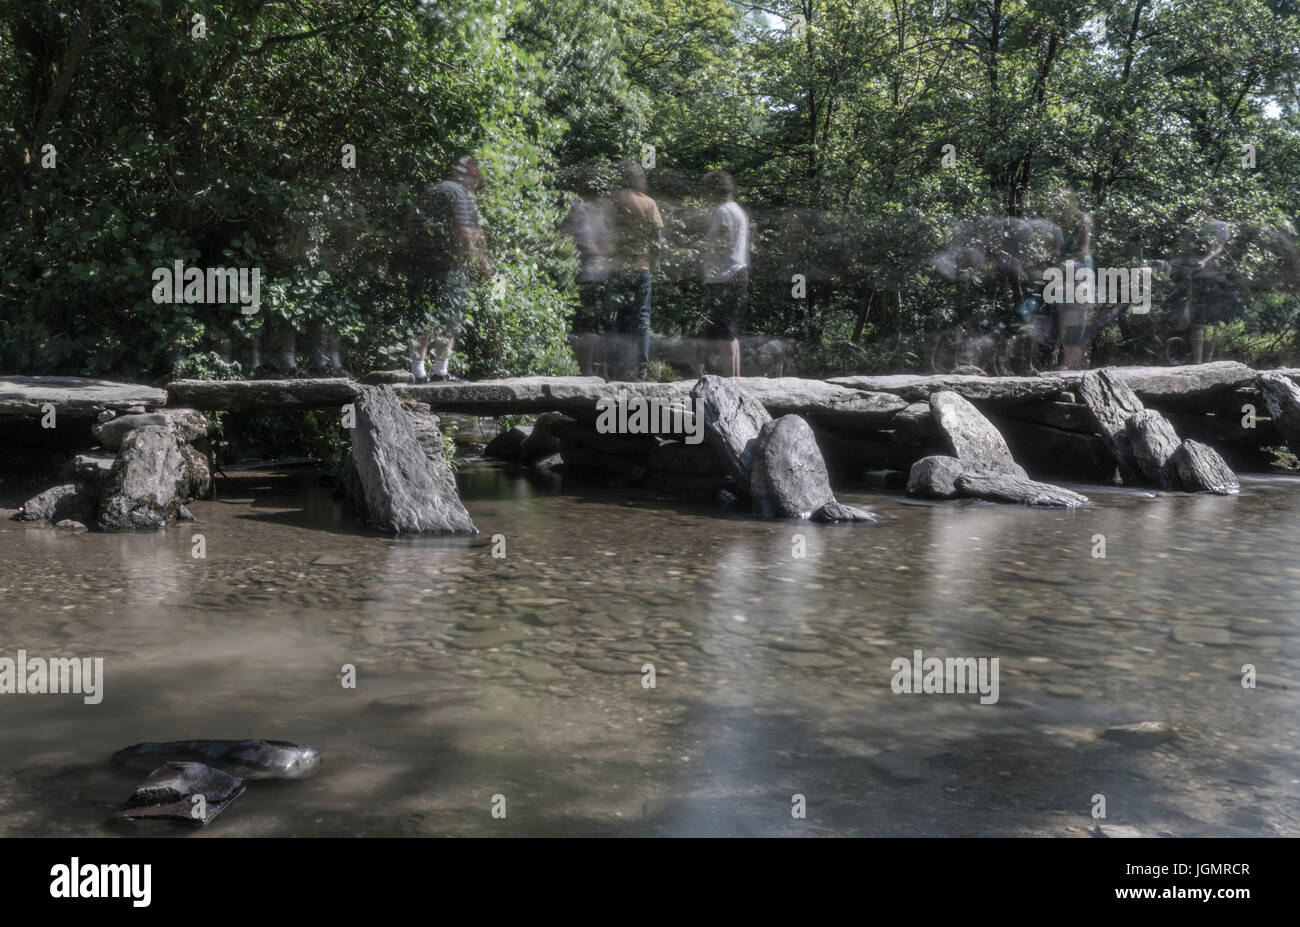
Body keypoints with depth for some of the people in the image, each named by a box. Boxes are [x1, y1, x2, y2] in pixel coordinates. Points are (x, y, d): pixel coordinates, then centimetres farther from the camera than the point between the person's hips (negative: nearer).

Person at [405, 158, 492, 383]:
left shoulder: (426, 194, 20)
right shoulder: (460, 195, -5)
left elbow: (410, 228, 21)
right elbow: (465, 233, -13)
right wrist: (483, 263, -7)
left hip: (419, 263, 7)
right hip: (449, 266, -7)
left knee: (421, 322, 9)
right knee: (447, 321, -4)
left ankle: (418, 371, 10)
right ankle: (441, 370, -6)